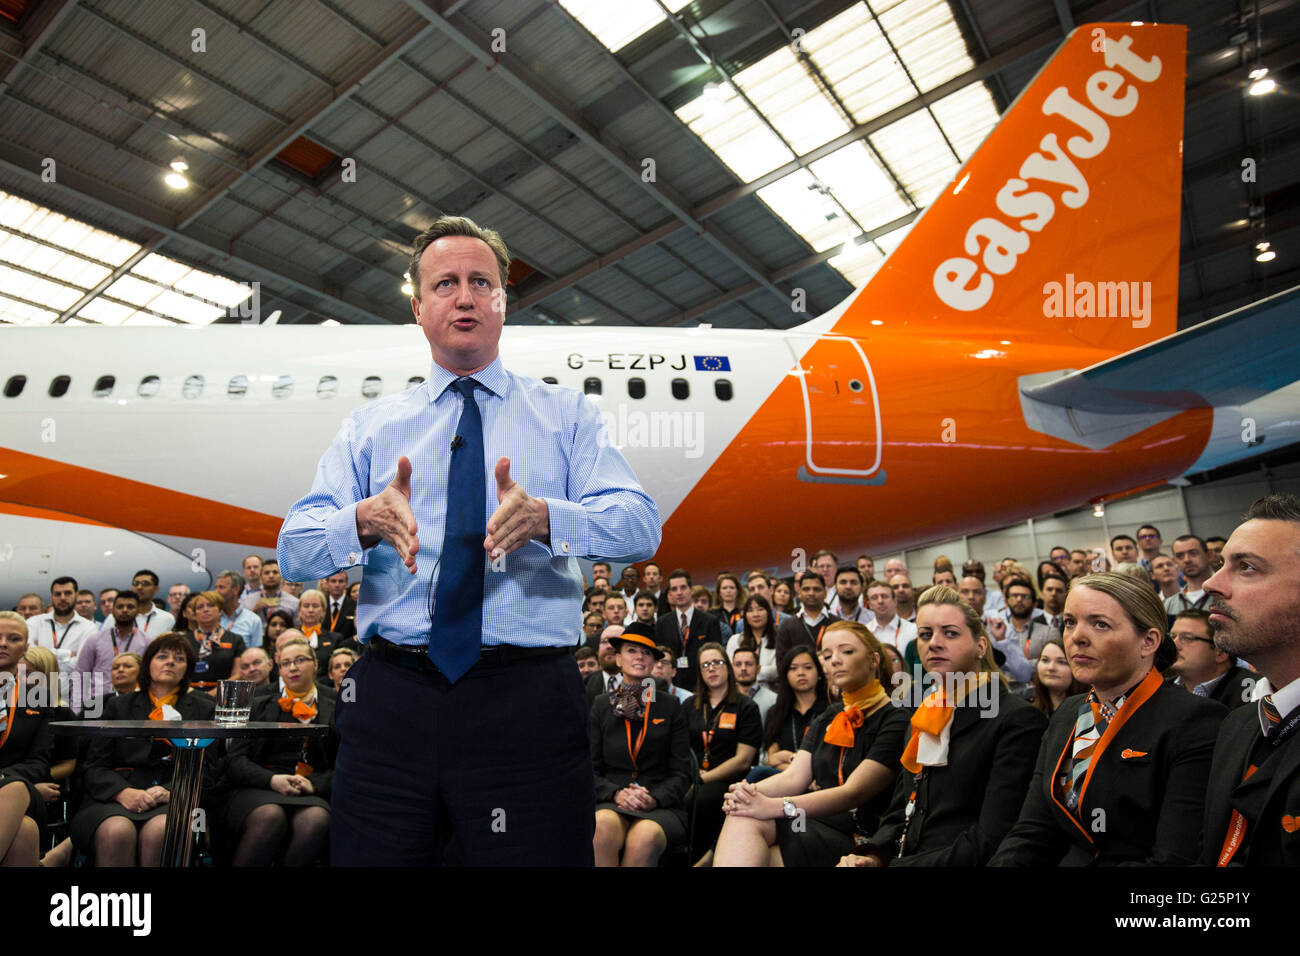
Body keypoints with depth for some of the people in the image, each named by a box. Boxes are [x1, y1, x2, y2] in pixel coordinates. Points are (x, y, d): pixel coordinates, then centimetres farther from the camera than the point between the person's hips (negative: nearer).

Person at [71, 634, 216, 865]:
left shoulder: (203, 709, 18)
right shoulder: (118, 706, 20)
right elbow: (94, 767, 11)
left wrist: (170, 792, -12)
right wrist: (123, 792, -11)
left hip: (175, 799, 0)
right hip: (116, 798, 1)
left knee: (159, 831, -35)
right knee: (117, 831, -35)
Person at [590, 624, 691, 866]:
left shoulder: (671, 707, 10)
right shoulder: (601, 706, 12)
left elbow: (681, 771, 7)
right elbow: (590, 768, 8)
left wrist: (655, 798, -12)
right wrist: (616, 793, -12)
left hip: (660, 807, 0)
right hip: (610, 804, 0)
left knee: (645, 836, -35)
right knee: (602, 826, -36)